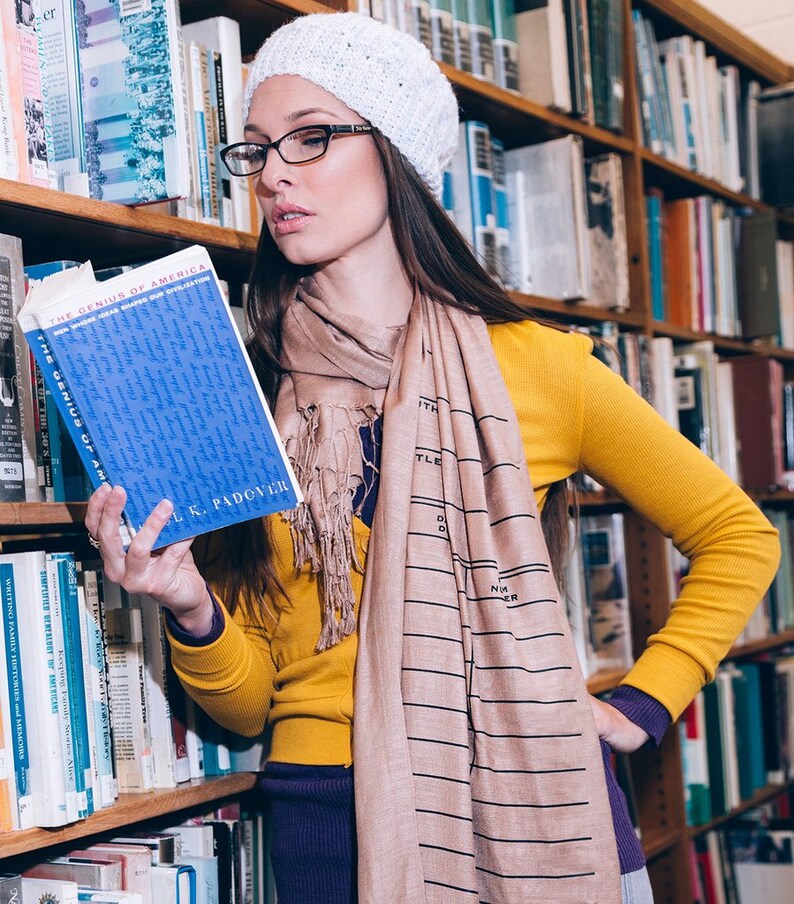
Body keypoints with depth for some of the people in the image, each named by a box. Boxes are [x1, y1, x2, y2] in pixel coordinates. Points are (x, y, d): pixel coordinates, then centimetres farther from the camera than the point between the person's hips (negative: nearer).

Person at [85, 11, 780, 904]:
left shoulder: (533, 366, -4)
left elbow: (737, 535, 9)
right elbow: (248, 703, 2)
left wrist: (642, 703, 1)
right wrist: (192, 610, -17)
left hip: (540, 807, 0)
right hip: (328, 824, 1)